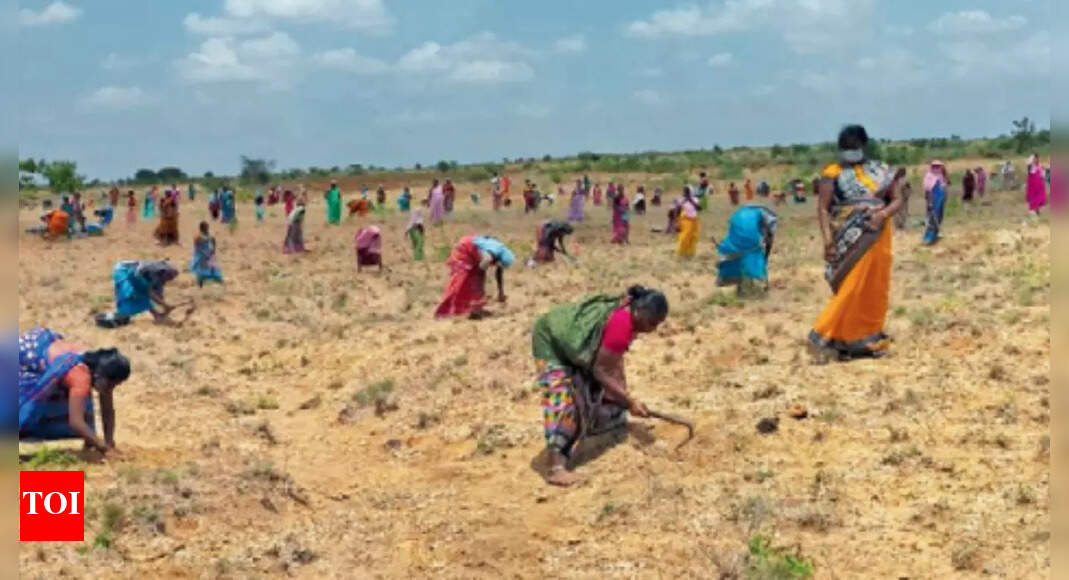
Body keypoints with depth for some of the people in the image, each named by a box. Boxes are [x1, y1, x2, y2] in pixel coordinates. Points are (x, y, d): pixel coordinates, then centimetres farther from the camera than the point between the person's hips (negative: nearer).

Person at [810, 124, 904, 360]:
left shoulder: (880, 171, 8)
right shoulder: (833, 174, -3)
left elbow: (897, 200, 6)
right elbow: (823, 209, -7)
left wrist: (882, 214, -15)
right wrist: (827, 240, -18)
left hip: (877, 239, 4)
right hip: (850, 241, -4)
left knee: (874, 289, 8)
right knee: (851, 289, -9)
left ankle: (869, 339, 19)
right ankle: (835, 337, 0)